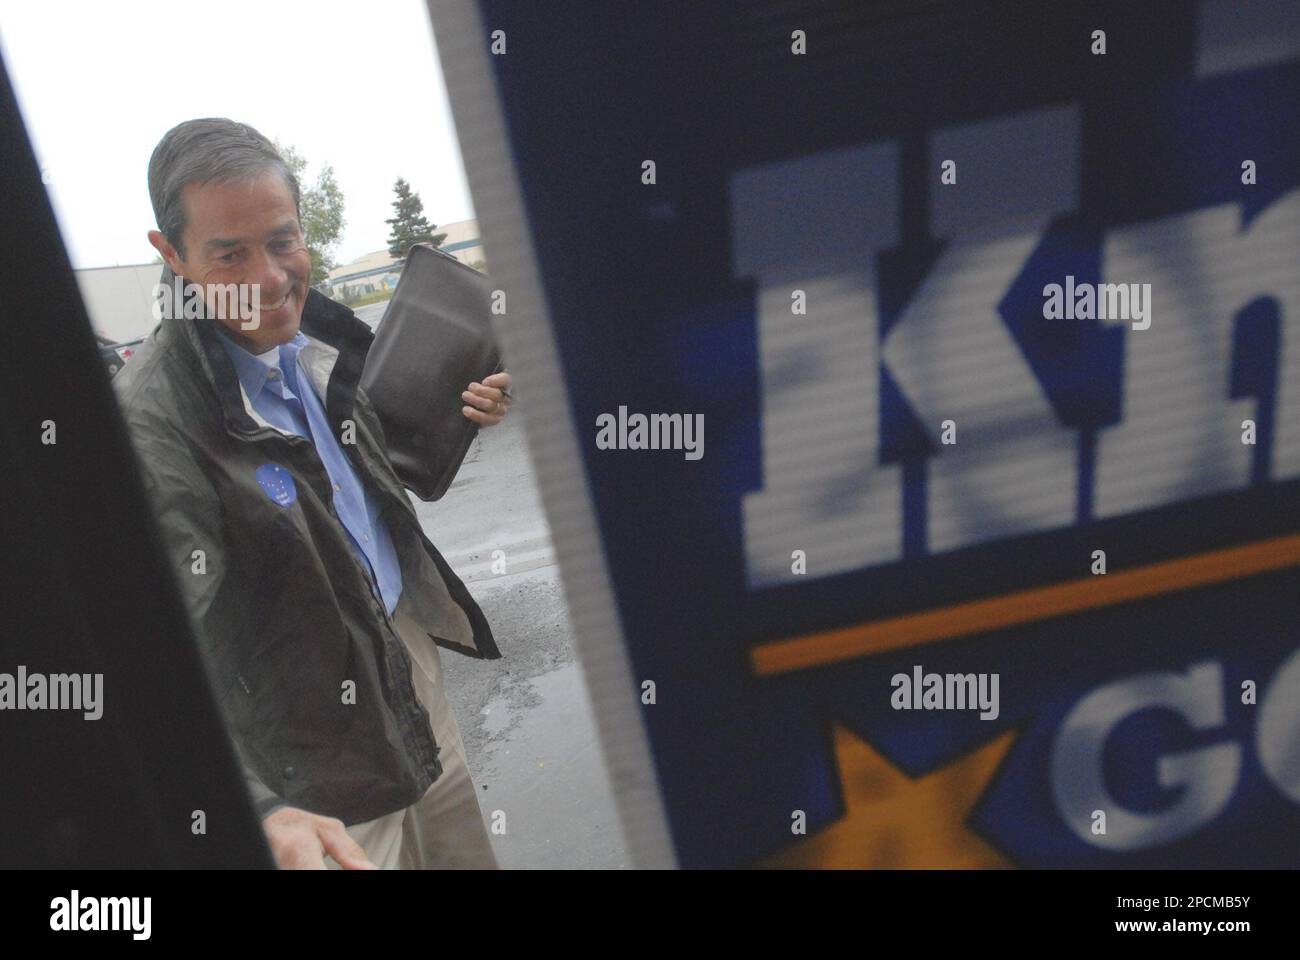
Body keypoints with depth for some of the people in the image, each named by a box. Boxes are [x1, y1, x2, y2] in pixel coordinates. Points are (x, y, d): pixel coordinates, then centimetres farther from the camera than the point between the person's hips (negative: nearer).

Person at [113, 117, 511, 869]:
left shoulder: (316, 337, -3)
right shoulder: (154, 420, -26)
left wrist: (457, 414, -2)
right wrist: (259, 815, -49)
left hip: (410, 644, 7)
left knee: (468, 850, 20)